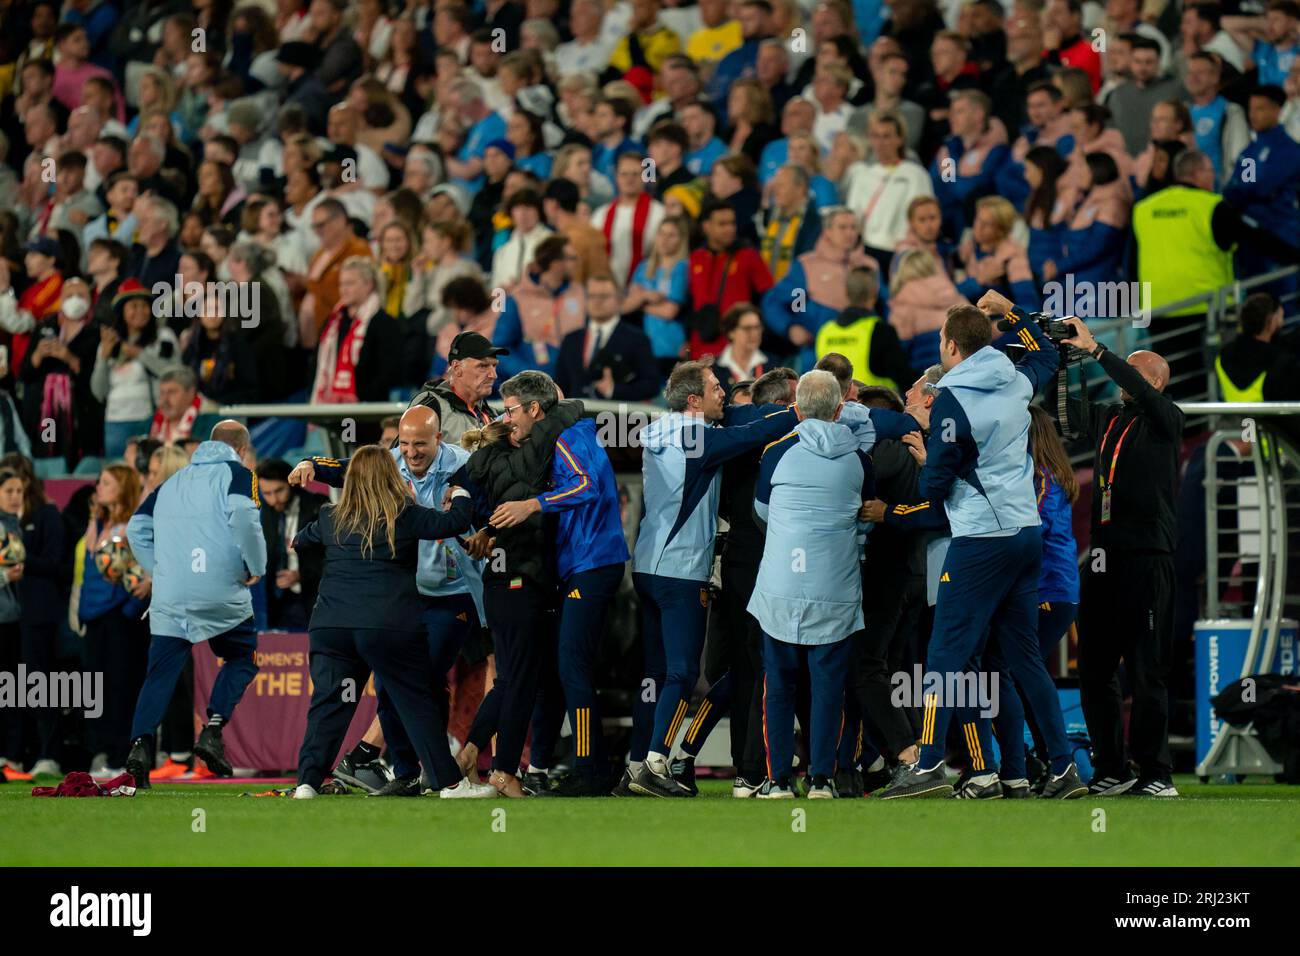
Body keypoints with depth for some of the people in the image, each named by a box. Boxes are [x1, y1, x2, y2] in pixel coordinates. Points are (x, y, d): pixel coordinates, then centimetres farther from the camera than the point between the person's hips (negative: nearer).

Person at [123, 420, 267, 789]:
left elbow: (137, 527, 16)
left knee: (160, 674, 4)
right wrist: (256, 565, -4)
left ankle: (140, 744, -15)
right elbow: (242, 516, -15)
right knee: (242, 658, 16)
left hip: (169, 596, 4)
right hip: (221, 593, -4)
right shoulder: (237, 474, 3)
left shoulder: (171, 483, 21)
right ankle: (213, 730, -2)